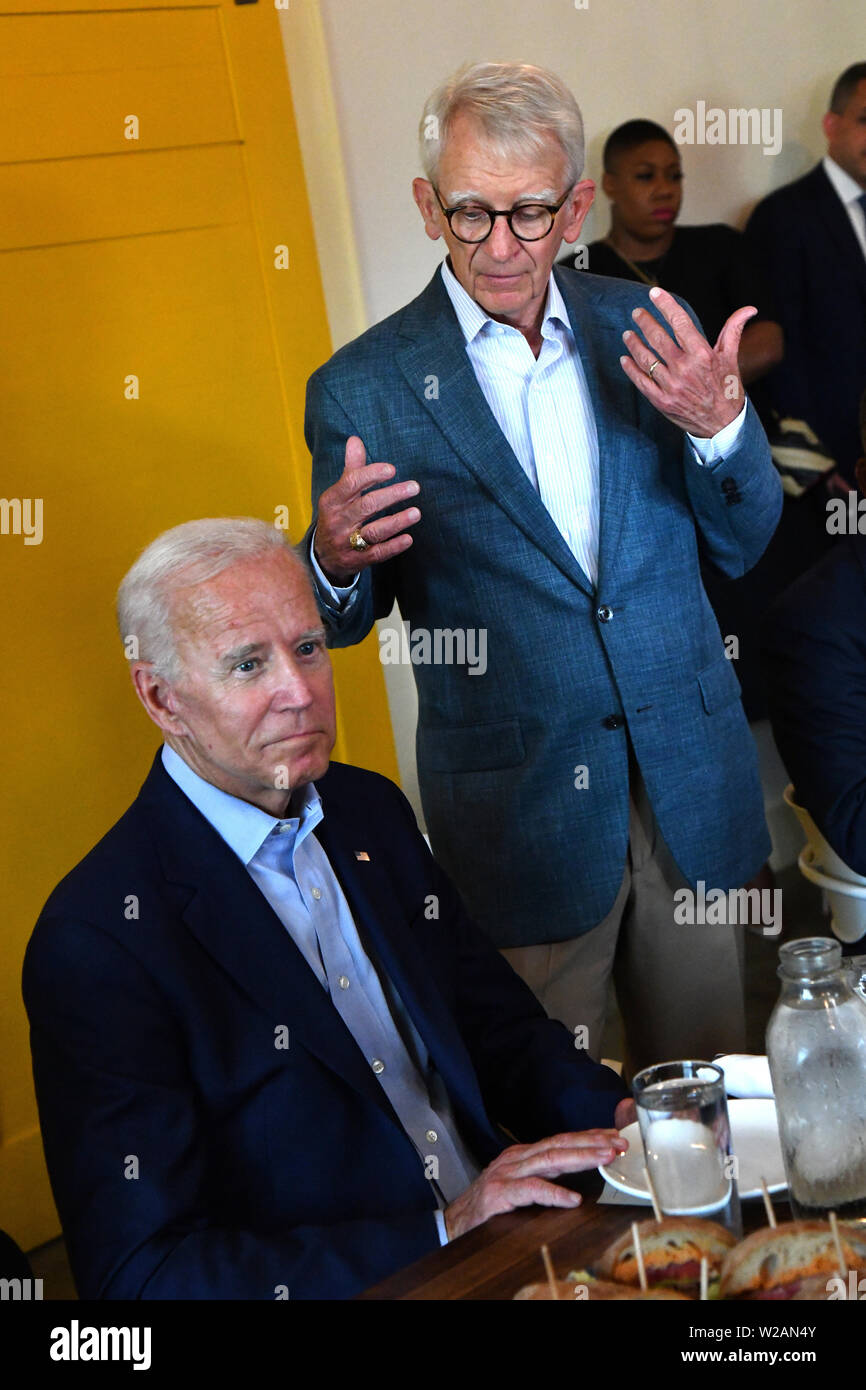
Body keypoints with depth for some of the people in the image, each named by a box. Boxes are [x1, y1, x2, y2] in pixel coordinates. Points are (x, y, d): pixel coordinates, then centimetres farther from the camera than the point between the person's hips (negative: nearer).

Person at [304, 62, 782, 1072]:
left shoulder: (647, 330, 2)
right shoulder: (362, 389, -7)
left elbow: (743, 546, 5)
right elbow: (343, 619, 0)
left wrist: (718, 423, -16)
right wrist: (337, 561, -24)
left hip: (691, 787, 3)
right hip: (517, 809, -3)